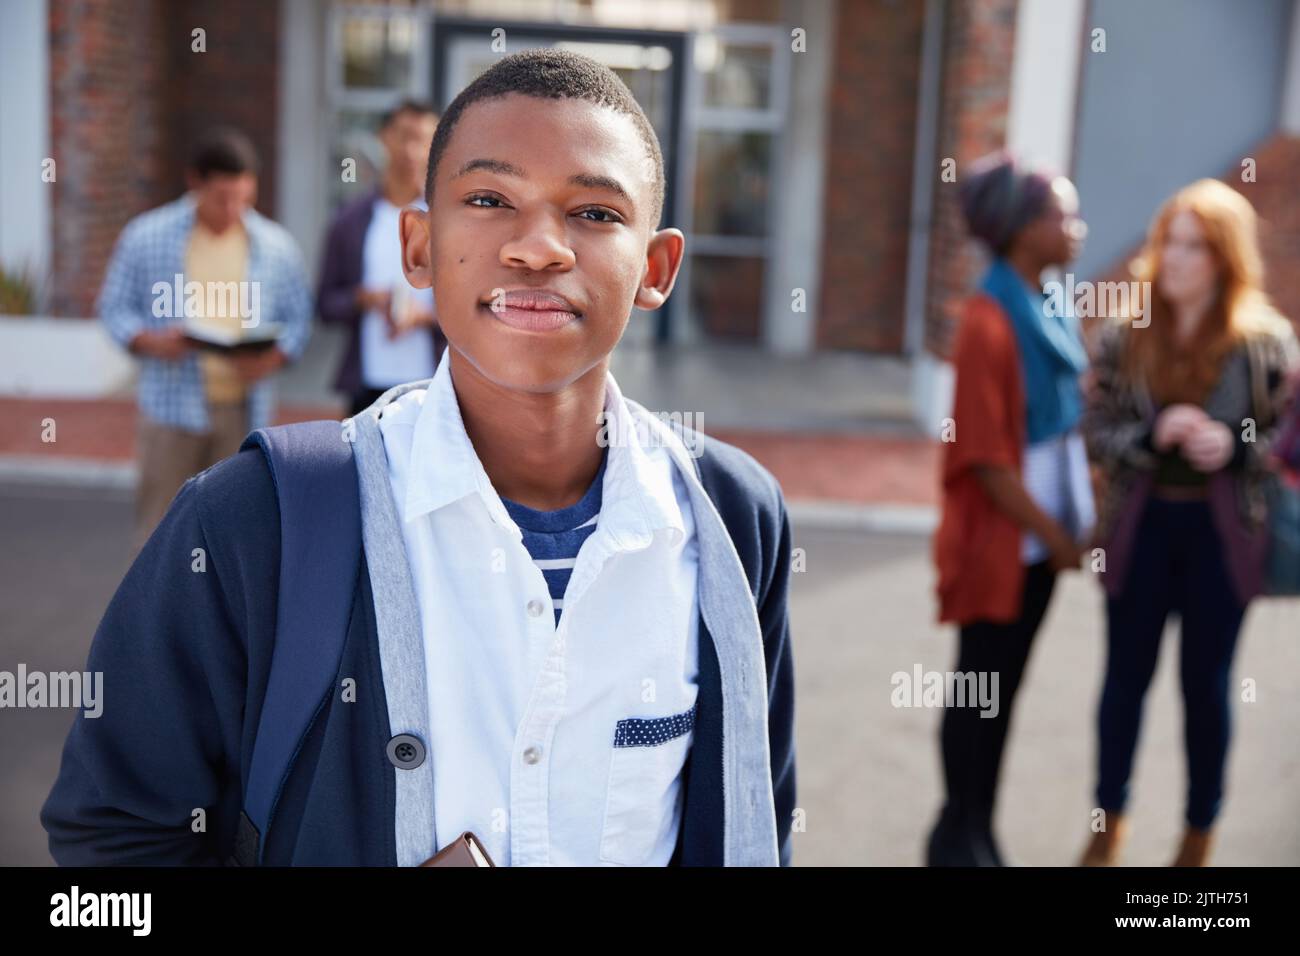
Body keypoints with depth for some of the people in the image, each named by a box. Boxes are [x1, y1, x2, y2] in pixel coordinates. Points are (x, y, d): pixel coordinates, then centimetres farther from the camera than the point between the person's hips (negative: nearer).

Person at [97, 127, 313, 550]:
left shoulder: (277, 245, 5)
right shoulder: (146, 235, 1)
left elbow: (298, 319, 8)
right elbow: (115, 306, 4)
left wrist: (272, 358, -12)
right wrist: (150, 341, -16)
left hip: (243, 411, 2)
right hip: (172, 406, -1)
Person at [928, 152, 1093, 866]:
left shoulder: (1049, 311, 6)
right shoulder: (989, 323, -19)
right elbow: (986, 457, -20)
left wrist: (1070, 524, 7)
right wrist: (1055, 534, -13)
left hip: (1039, 537, 8)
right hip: (999, 540, -8)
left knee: (1003, 685, 16)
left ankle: (979, 831, 29)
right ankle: (957, 837, 21)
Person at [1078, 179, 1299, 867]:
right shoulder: (1124, 334, -2)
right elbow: (1097, 430, -1)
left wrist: (1234, 447, -19)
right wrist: (1153, 436, -20)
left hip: (1220, 533, -1)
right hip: (1140, 526, 2)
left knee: (1205, 686, 10)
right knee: (1126, 676, 13)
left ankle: (1199, 833, 29)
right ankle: (1108, 822, 31)